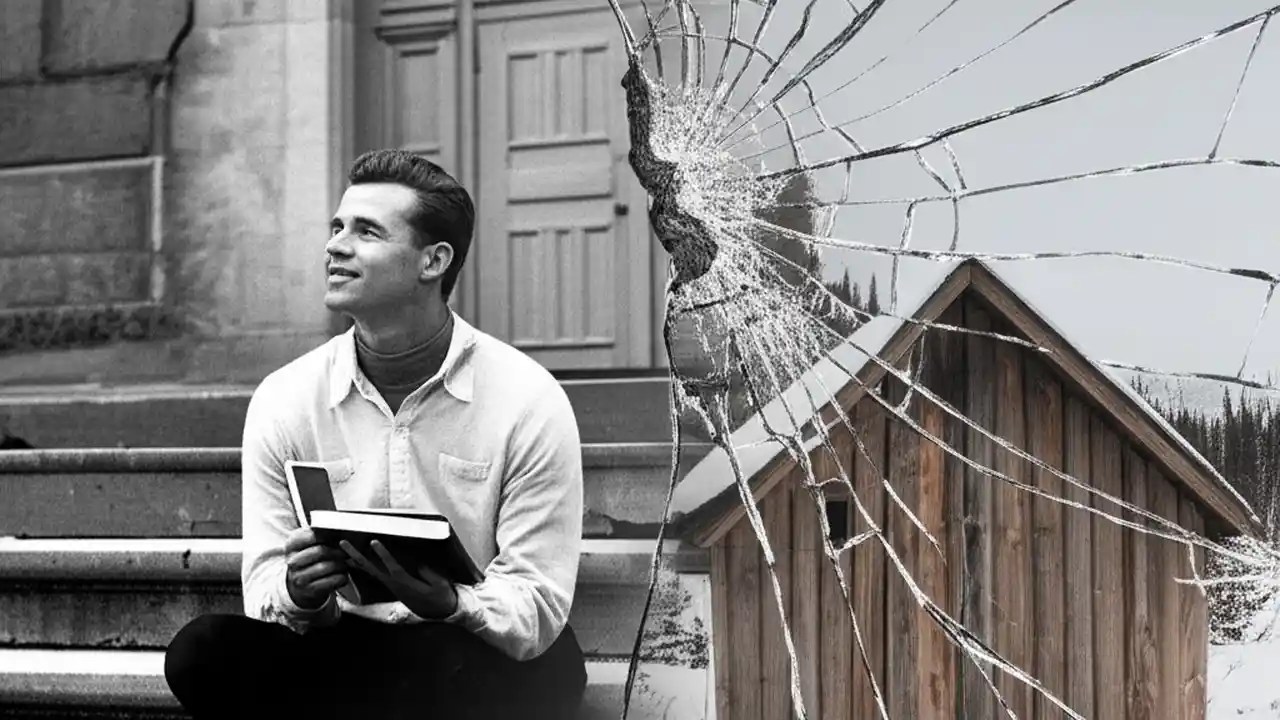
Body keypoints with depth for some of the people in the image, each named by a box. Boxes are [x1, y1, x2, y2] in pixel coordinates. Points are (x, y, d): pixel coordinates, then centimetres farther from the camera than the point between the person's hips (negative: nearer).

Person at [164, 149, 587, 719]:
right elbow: (264, 584, 0)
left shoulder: (528, 401, -10)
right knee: (202, 652, -24)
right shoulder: (283, 401, 1)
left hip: (493, 659, -3)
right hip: (346, 651, 3)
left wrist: (450, 606, -34)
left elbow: (539, 608, -12)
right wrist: (298, 596, -25)